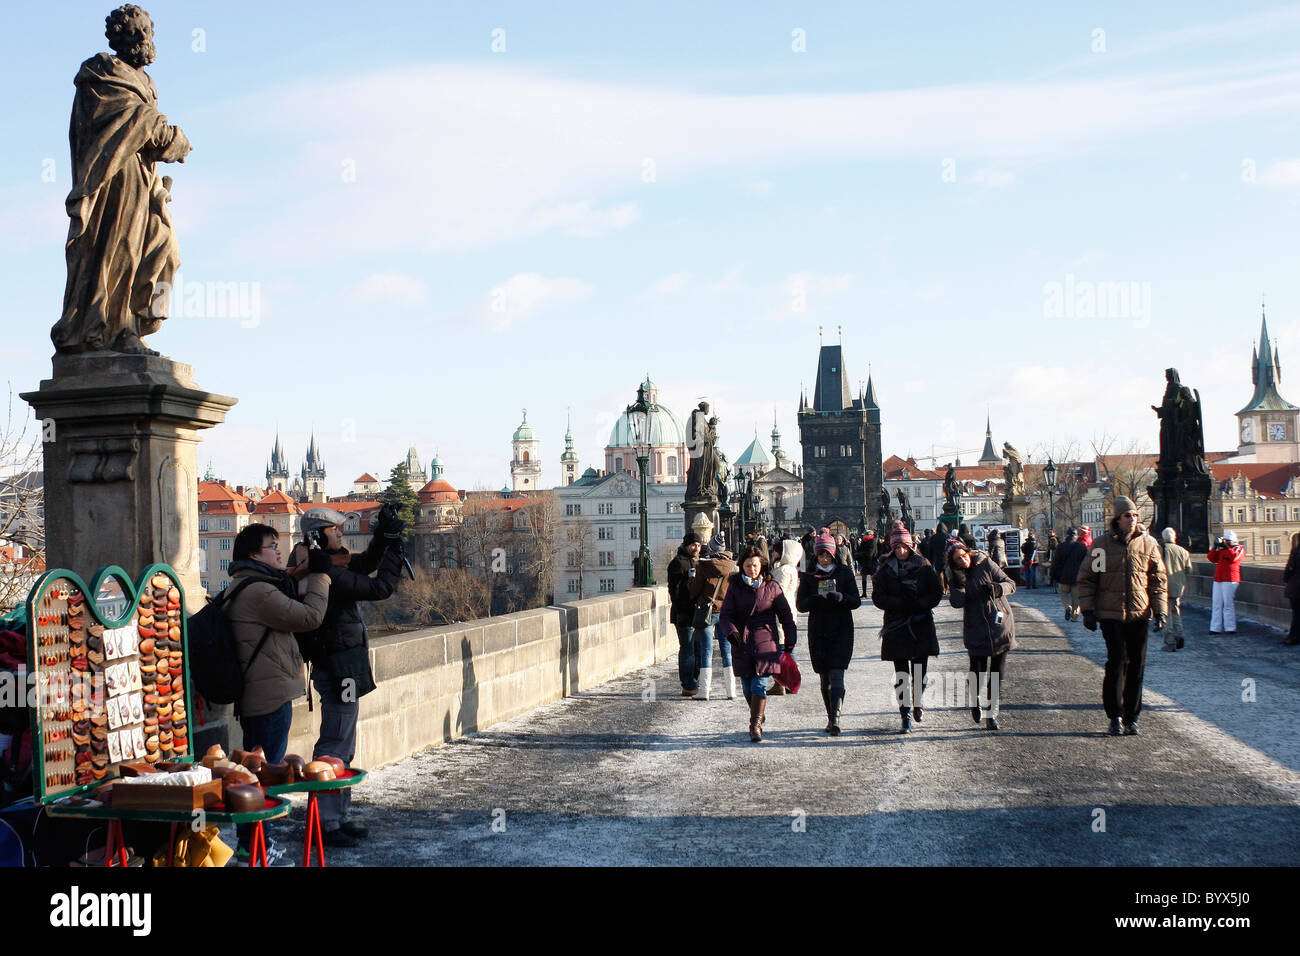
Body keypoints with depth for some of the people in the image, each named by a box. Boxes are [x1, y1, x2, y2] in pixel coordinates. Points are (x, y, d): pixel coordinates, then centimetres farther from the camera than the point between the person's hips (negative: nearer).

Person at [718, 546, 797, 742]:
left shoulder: (772, 587, 4)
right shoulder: (735, 587, 5)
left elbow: (785, 616, 11)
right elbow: (725, 615, 2)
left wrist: (790, 642, 9)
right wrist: (731, 632, -17)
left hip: (766, 641, -2)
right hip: (742, 643, 2)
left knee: (759, 685, -12)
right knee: (748, 687, 7)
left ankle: (756, 726, -9)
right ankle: (760, 717, 29)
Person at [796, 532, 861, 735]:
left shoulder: (845, 572, 4)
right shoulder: (808, 576, 8)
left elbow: (856, 601, 2)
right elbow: (800, 604, 6)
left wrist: (840, 597, -18)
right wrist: (814, 601, -15)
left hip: (841, 630, -2)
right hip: (818, 632, 2)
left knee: (836, 675, -14)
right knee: (825, 678, 5)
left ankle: (835, 718, -20)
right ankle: (831, 718, 16)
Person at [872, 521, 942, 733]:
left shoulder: (923, 566, 3)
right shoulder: (885, 569, 3)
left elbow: (936, 593, 2)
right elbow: (878, 597, -2)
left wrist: (919, 603, -13)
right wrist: (900, 603, -14)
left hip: (921, 625, 1)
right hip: (897, 626, 0)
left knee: (920, 671, 4)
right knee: (901, 674, -4)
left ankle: (918, 702, 30)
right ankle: (906, 716, -2)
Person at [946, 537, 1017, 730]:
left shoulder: (986, 564, -5)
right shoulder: (955, 575, -1)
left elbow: (1011, 584, -2)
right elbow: (956, 602, -11)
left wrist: (997, 588, -22)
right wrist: (959, 584, -26)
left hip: (1000, 625, 0)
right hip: (976, 629, 0)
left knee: (997, 671, 0)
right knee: (977, 670, 0)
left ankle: (991, 712, 11)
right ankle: (973, 700, 31)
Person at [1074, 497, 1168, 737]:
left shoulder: (1148, 544, 5)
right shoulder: (1101, 545, 1)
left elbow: (1158, 580, 9)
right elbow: (1086, 578, 6)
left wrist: (1161, 610, 2)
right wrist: (1088, 610, -1)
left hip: (1139, 615, 2)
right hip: (1111, 614, -2)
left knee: (1137, 665, 4)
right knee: (1117, 662, -7)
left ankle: (1131, 717, 15)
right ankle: (1115, 716, 7)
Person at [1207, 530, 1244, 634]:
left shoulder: (1239, 549, 3)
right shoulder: (1221, 549, 20)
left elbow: (1234, 557, -16)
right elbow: (1211, 558, 13)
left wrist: (1226, 547, -14)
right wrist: (1215, 547, 0)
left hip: (1230, 580, -6)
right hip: (1218, 580, 7)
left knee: (1228, 604, -10)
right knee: (1217, 604, 5)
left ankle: (1230, 628, -6)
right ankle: (1216, 628, 8)